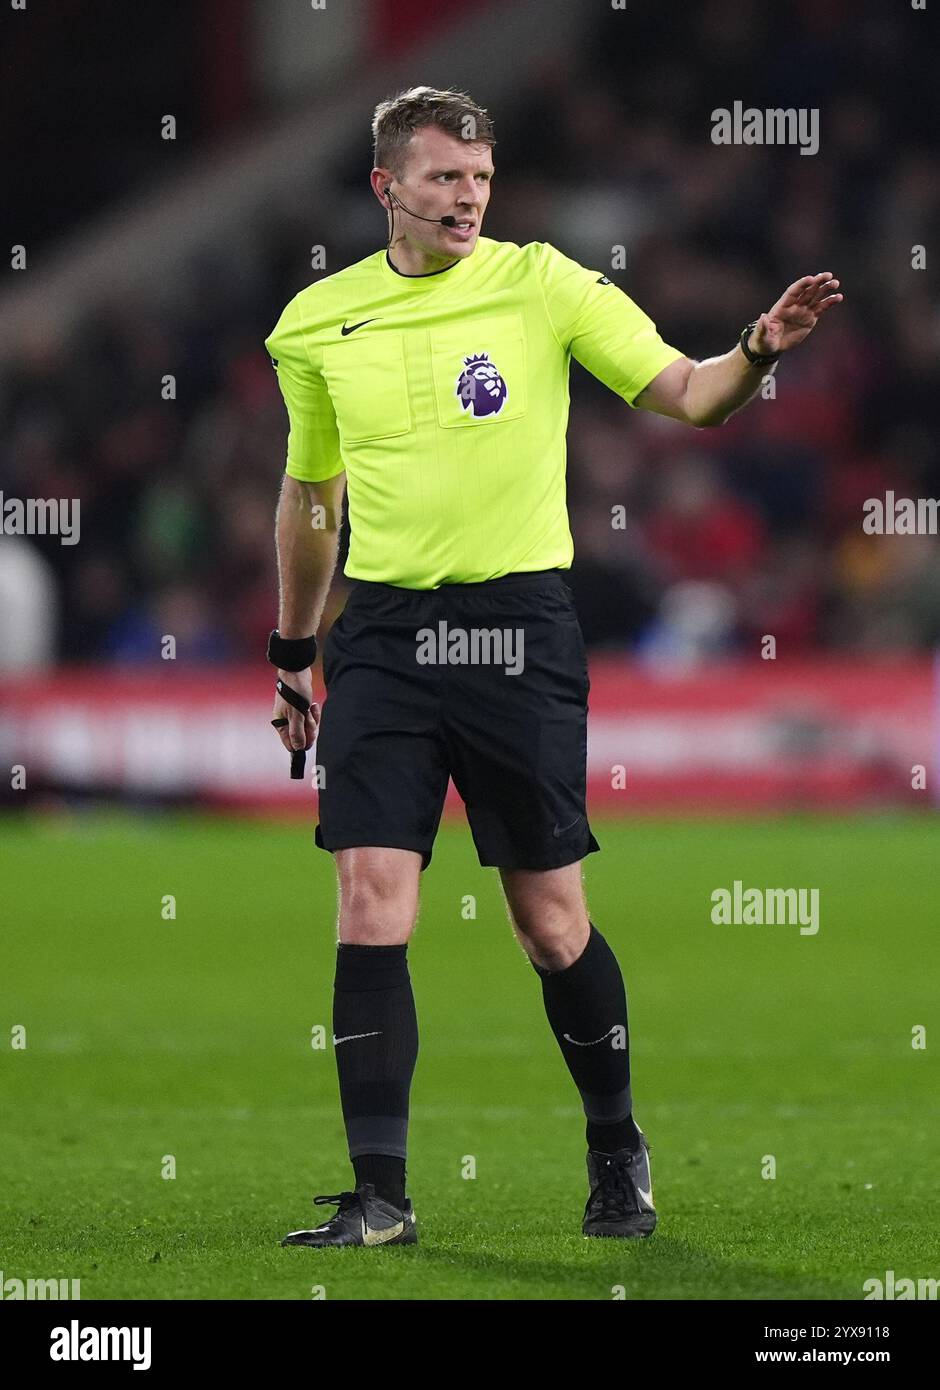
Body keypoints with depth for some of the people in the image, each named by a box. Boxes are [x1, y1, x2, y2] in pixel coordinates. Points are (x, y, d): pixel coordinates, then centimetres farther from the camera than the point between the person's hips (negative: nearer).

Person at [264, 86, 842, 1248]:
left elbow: (687, 396, -3)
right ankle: (379, 1195, -4)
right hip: (384, 632, 2)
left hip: (516, 626, -2)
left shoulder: (543, 286, -1)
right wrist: (293, 656, 23)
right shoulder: (318, 324, 7)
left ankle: (617, 1149, 25)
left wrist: (758, 350, -23)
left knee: (550, 923, 2)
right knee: (370, 901, -8)